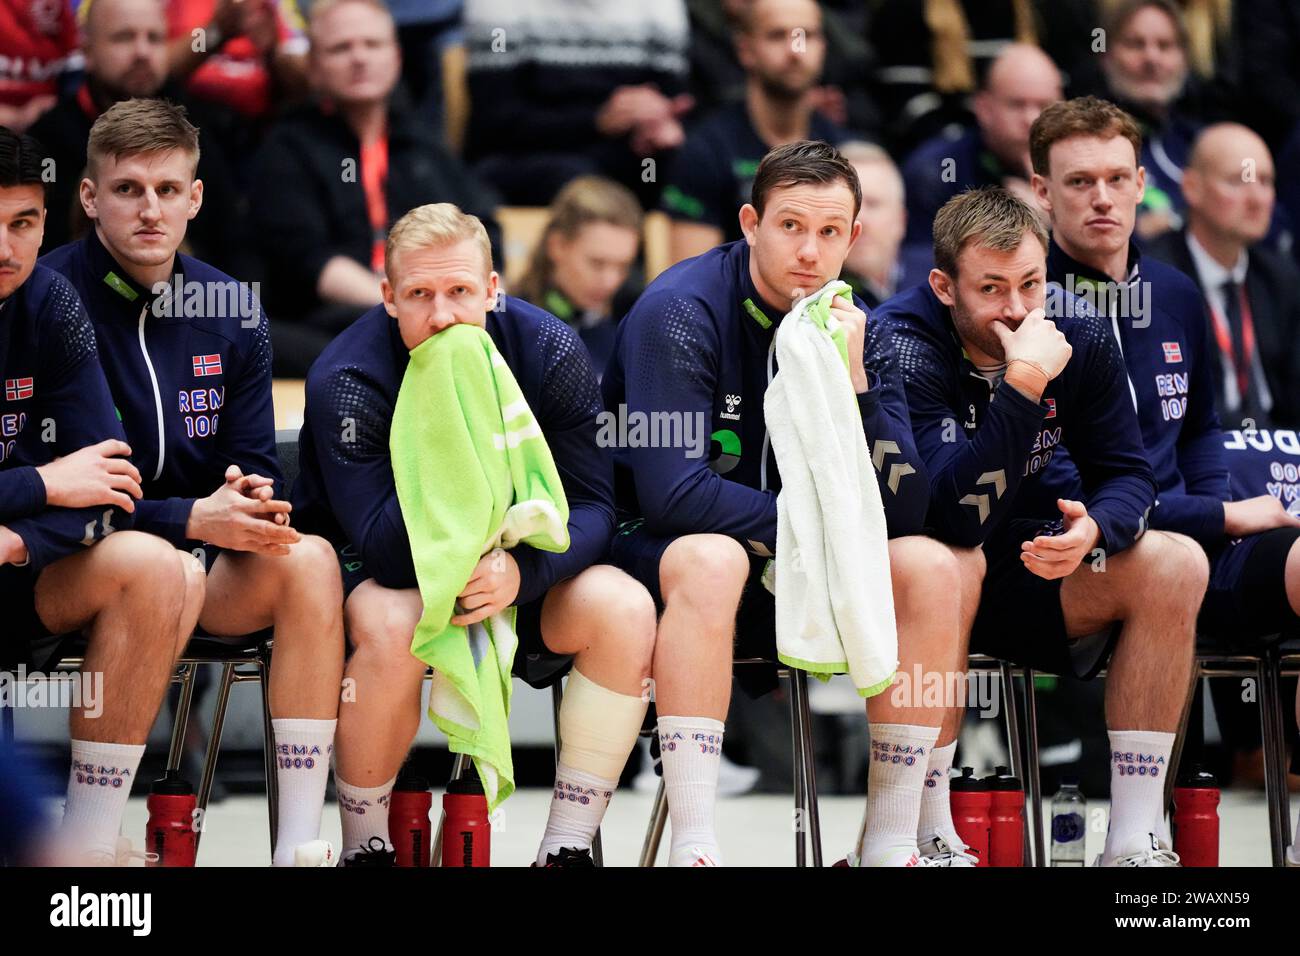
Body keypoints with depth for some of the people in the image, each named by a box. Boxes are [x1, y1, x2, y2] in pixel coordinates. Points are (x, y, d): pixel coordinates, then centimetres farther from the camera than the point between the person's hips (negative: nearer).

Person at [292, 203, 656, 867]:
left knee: (624, 610, -24)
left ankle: (566, 848, -14)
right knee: (390, 627, -38)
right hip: (377, 578, -3)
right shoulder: (347, 380, -22)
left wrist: (521, 571, -32)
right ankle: (365, 850, -16)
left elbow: (591, 506, -10)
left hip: (510, 568, 3)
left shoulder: (549, 352, -14)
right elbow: (389, 556, -28)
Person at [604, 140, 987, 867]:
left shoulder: (860, 330, -1)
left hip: (794, 575, 5)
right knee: (711, 558, -37)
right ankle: (694, 845, -40)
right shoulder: (682, 311, -17)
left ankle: (896, 839, -11)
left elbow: (903, 512, -8)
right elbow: (671, 493, -25)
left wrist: (854, 384, -22)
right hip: (660, 556, -5)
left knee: (933, 567, -15)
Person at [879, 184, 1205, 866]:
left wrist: (1094, 529, -25)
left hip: (1031, 559, 6)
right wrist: (1023, 382, -38)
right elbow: (956, 514, -32)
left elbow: (1127, 473, -1)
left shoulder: (1079, 336, -6)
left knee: (1174, 564, -15)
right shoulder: (899, 344, -23)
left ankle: (1135, 840, -18)